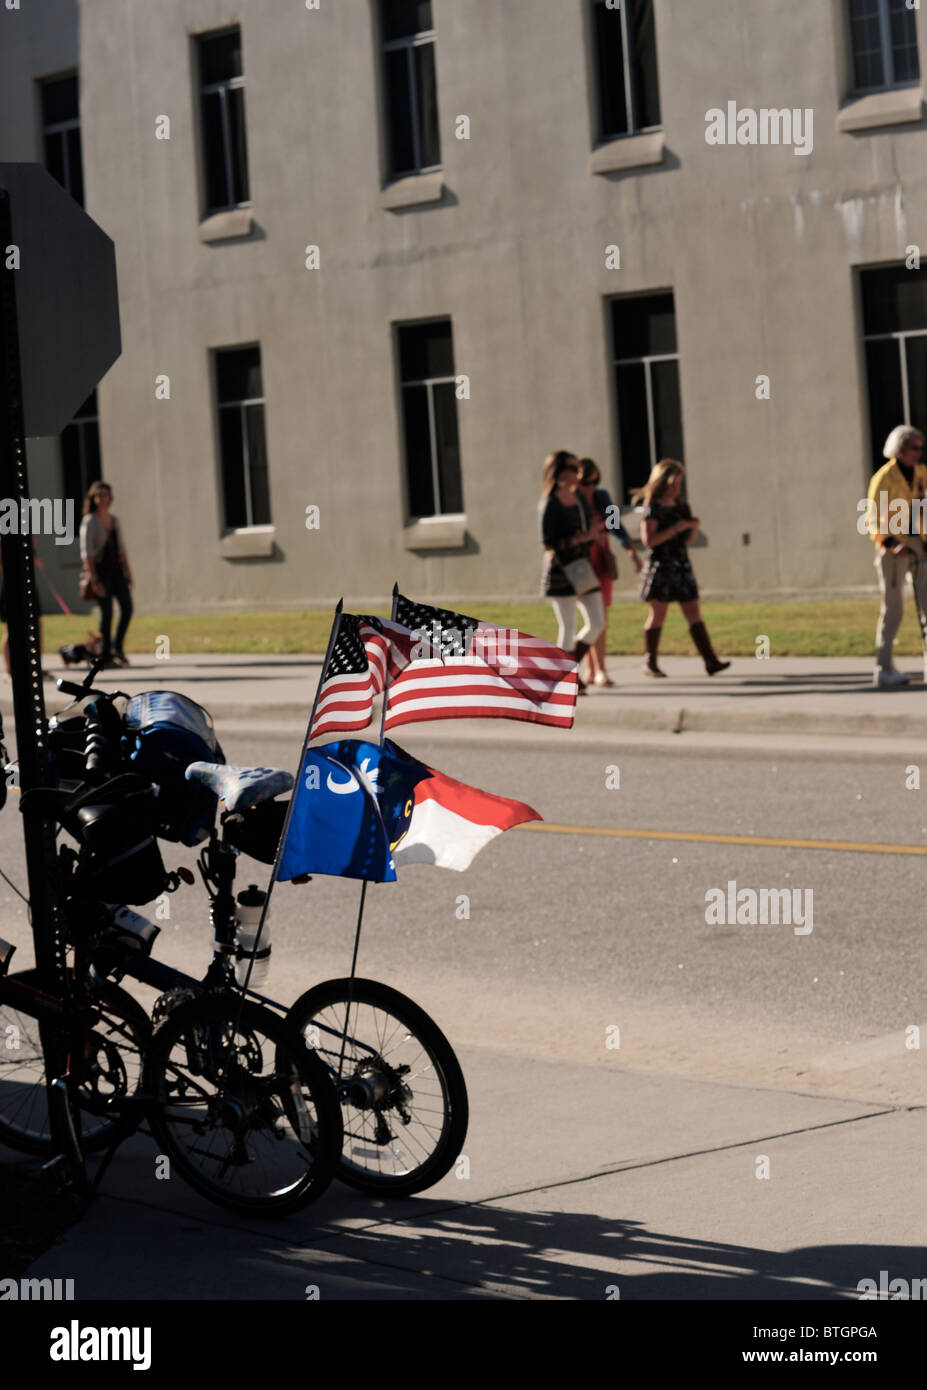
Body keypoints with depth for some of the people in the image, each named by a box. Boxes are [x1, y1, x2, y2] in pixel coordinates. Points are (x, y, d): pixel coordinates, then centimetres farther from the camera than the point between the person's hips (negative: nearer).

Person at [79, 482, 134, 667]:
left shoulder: (114, 520, 13)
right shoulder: (89, 522, -8)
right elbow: (86, 553, -13)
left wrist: (128, 573, 11)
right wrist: (95, 580, -18)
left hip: (116, 569, 6)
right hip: (99, 569, -6)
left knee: (127, 607, -3)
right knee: (106, 612, -9)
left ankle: (117, 648, 12)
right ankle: (106, 654, 1)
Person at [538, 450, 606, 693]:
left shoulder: (579, 498, 11)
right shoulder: (549, 504, -11)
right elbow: (548, 543, -17)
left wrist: (596, 529, -3)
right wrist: (582, 538, -20)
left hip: (583, 571, 7)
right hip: (561, 572, -7)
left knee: (597, 623, 4)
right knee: (568, 627, -3)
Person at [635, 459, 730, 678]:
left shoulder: (681, 507, 13)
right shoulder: (652, 509, -7)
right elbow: (649, 540, -17)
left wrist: (693, 527, -3)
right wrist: (675, 529, -19)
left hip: (682, 566, 6)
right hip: (661, 567, -6)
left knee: (694, 614, 0)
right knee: (657, 614, 0)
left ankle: (710, 661, -6)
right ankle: (650, 663, 10)